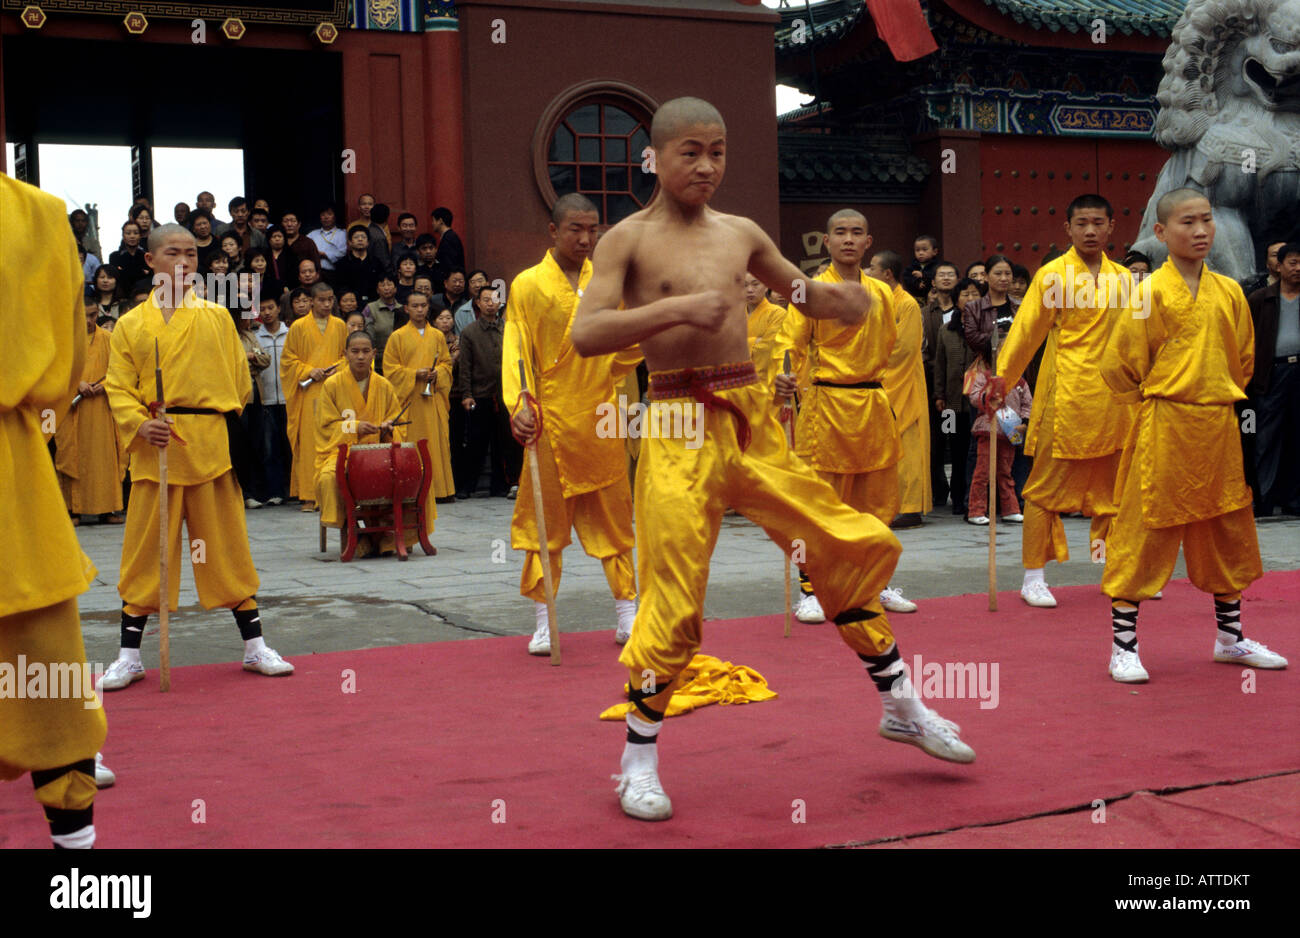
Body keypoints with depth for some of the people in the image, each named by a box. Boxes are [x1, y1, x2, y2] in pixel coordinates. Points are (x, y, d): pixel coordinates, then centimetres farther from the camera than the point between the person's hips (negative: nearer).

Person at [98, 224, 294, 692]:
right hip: (154, 450, 0)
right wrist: (139, 425, -14)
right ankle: (129, 657, 15)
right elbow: (119, 387, 4)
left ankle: (255, 647, 16)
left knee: (228, 548, 6)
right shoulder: (130, 325, 7)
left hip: (210, 447, 0)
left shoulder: (218, 317, 6)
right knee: (144, 551, 5)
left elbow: (240, 382, 6)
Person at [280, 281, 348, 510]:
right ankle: (309, 496, -4)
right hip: (309, 393, -2)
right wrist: (309, 371, -10)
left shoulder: (340, 326, 11)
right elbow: (288, 360, 5)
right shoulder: (298, 327, 4)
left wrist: (337, 369, -4)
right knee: (309, 441, -6)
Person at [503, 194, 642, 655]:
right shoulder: (528, 285, 0)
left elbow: (626, 352, 13)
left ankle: (628, 613, 17)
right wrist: (519, 404, -16)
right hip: (552, 422, -3)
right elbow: (516, 351, -3)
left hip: (601, 421, 3)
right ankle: (543, 621, 10)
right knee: (544, 519, 2)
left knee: (613, 518, 7)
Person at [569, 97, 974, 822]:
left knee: (855, 544, 7)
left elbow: (804, 293, 24)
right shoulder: (628, 239, -2)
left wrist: (837, 297, 1)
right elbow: (585, 334, -14)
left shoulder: (741, 233, 11)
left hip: (755, 417, 5)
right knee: (675, 599, -6)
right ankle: (639, 761, 13)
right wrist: (675, 309, -25)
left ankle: (902, 705, 25)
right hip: (681, 428, -5)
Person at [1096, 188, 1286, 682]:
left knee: (1227, 535, 14)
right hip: (1163, 430, -6)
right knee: (1144, 533, -2)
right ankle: (1123, 647, 7)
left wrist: (1222, 399, 11)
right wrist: (1158, 401, 4)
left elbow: (1243, 359, 19)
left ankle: (1230, 638, 30)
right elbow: (1118, 366, -5)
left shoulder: (1229, 291, 8)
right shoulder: (1151, 291, -8)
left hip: (1219, 428, 6)